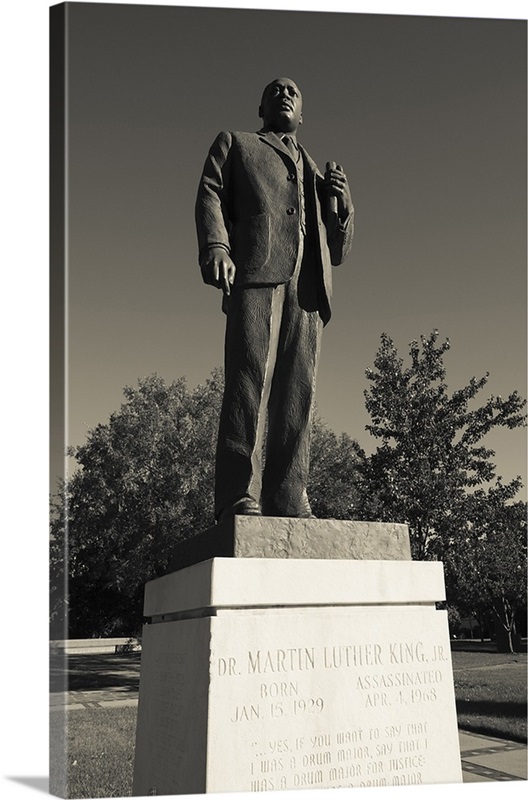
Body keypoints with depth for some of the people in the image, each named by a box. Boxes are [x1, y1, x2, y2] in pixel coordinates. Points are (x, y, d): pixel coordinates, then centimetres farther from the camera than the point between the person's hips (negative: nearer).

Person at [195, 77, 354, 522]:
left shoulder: (315, 172, 36)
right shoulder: (234, 144, 28)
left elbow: (339, 249, 31)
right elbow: (210, 196, 9)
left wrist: (341, 200, 12)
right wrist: (215, 246, -12)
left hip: (307, 285, 4)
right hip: (254, 273, -3)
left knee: (298, 390, -9)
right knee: (250, 376, -18)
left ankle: (288, 499, -11)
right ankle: (239, 497, -22)